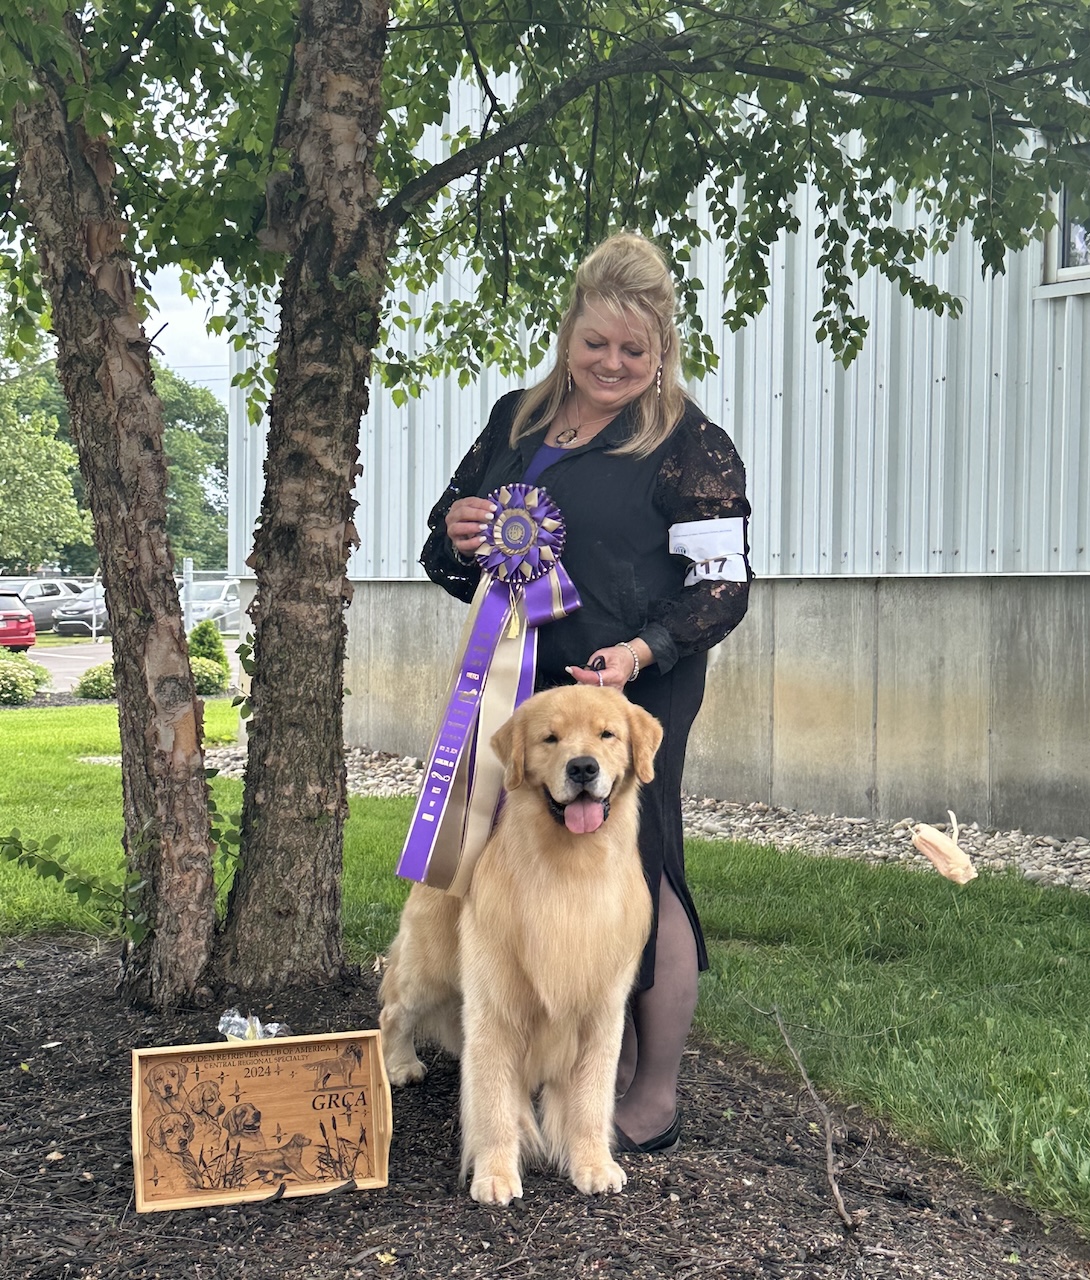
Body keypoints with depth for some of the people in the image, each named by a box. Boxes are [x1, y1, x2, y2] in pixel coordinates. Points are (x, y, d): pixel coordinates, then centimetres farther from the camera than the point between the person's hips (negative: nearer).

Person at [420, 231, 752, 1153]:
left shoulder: (690, 445, -4)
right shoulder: (516, 419, 13)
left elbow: (723, 584, -9)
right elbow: (449, 542, 21)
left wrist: (641, 652, -24)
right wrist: (455, 532, -3)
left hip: (635, 695, -6)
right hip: (523, 688, 6)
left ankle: (655, 1102, 15)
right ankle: (610, 1067, 29)